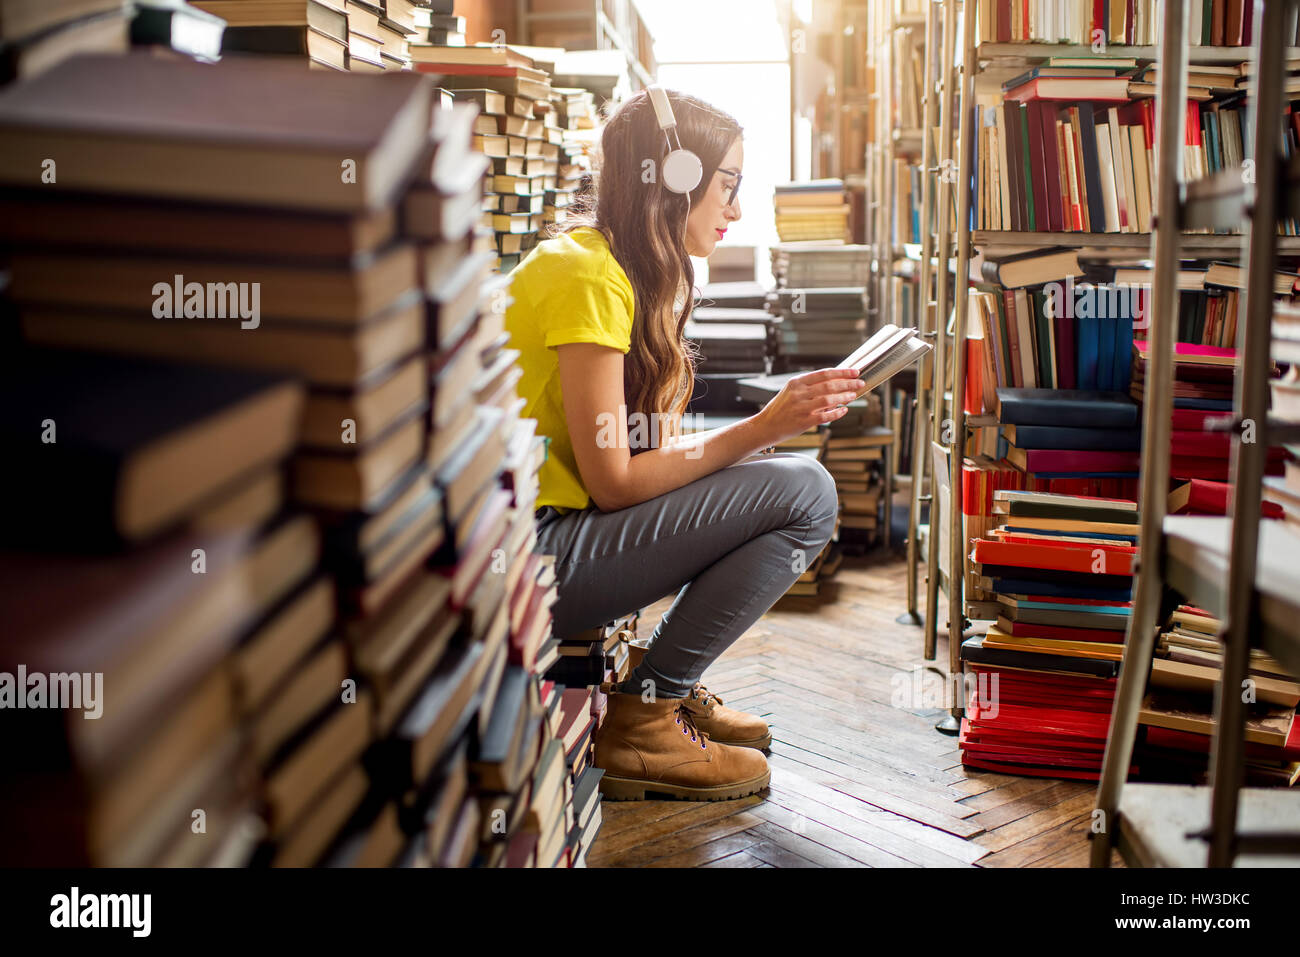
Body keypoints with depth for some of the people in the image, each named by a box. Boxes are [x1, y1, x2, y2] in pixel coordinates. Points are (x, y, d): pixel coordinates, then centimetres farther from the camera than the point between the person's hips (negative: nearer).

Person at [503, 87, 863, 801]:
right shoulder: (585, 275, -15)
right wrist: (762, 428, -15)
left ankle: (669, 689, 12)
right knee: (804, 491, -15)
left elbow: (655, 449, 8)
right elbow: (613, 481, -18)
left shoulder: (632, 273, 15)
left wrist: (778, 417, -1)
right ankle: (639, 722, -6)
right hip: (527, 555, -10)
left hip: (560, 523, 10)